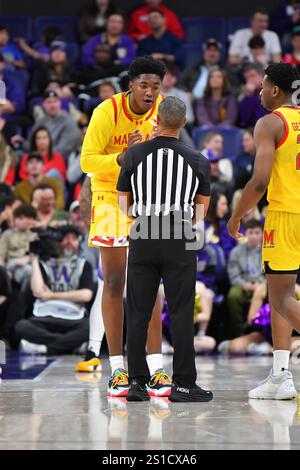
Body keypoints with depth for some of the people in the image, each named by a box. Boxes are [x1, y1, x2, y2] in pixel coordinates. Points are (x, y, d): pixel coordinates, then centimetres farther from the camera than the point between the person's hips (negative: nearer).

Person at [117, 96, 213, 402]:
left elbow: (124, 205, 7)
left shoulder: (134, 155, 0)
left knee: (138, 313, 7)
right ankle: (183, 385, 2)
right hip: (180, 240, -1)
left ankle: (137, 382, 7)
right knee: (181, 313, 2)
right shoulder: (197, 161, 0)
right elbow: (202, 209, 10)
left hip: (143, 238, 1)